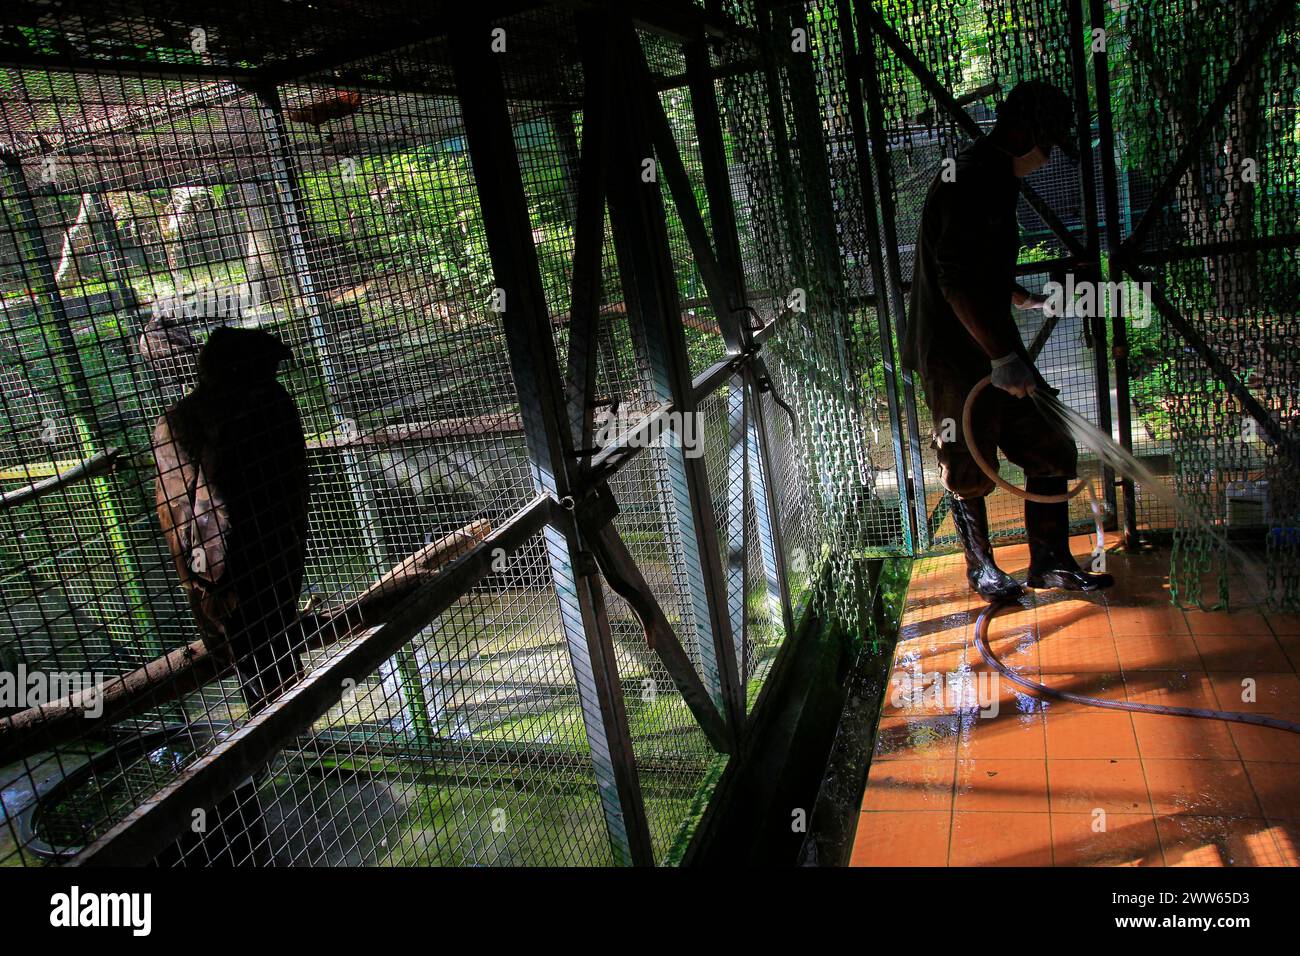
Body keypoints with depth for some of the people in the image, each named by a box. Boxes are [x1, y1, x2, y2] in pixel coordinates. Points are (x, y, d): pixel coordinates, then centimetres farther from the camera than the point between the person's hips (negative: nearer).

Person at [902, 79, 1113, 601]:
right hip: (956, 356, -10)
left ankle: (1050, 563, 22)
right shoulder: (972, 181, -18)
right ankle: (981, 567, 26)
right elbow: (957, 281, -28)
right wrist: (1002, 356, -29)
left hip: (994, 349, 10)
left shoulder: (993, 178, 16)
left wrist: (1020, 298, 42)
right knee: (969, 473, 6)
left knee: (1051, 450, 11)